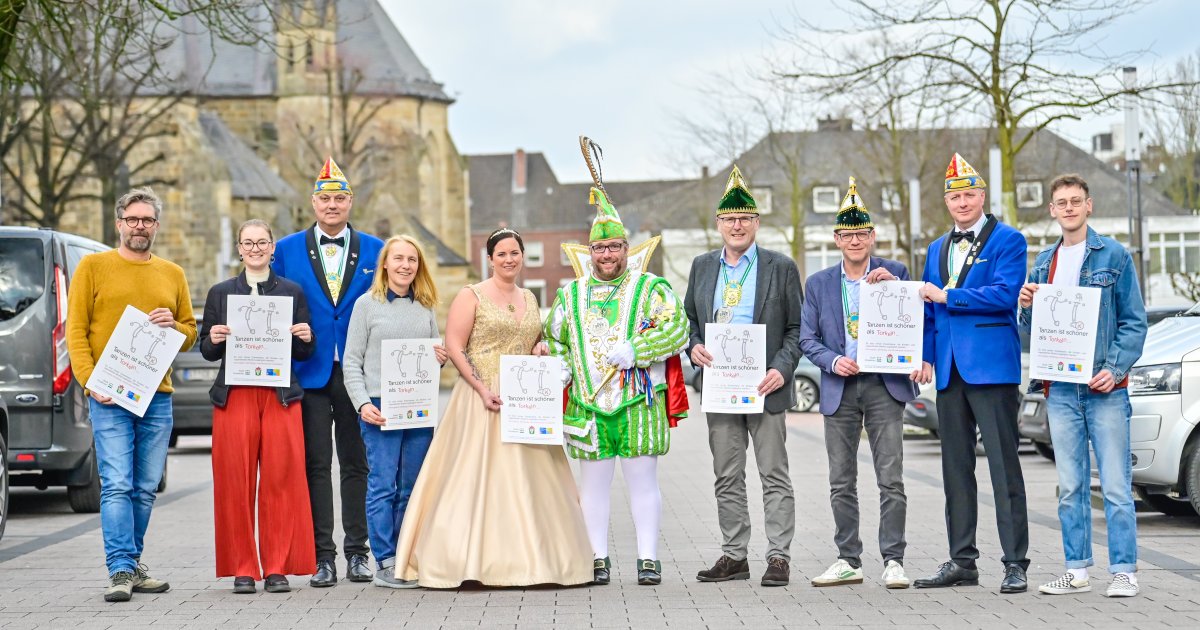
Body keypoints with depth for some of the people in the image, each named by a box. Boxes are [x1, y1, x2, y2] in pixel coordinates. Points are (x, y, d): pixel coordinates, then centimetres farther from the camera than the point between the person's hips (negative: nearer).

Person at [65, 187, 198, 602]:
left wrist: (173, 326, -4)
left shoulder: (172, 274, 16)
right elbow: (76, 330, 0)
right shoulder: (93, 267, 4)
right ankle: (121, 572, -13)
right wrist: (89, 380, -12)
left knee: (145, 490, 6)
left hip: (157, 397, 4)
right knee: (117, 486, -11)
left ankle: (132, 566, 15)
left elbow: (190, 333, 20)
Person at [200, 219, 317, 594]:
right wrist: (214, 340, -9)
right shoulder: (220, 293, 10)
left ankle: (278, 568, 5)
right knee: (236, 484, -2)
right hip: (234, 395, 0)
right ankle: (242, 569, 5)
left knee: (281, 482, -2)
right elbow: (207, 352, 12)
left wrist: (306, 338, -9)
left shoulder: (292, 292, 10)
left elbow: (303, 354, 12)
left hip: (281, 396, 0)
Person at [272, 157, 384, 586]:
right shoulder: (287, 250, 6)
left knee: (356, 463, 6)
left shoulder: (374, 251, 7)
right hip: (309, 373, 0)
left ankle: (357, 551, 13)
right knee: (315, 464, 0)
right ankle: (322, 556, 3)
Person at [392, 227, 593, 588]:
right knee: (478, 474, -8)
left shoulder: (529, 299, 17)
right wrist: (482, 388, -17)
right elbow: (454, 347, -9)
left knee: (526, 475, 4)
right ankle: (473, 560, -7)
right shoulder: (472, 297, -2)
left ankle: (528, 557, 8)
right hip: (481, 397, -6)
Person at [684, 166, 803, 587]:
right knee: (727, 478, 8)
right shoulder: (702, 267, 12)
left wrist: (782, 369, -13)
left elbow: (796, 328, 1)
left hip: (765, 386, -4)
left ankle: (778, 557, 0)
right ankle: (734, 556, 14)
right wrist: (693, 347, -3)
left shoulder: (781, 268, 2)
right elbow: (690, 319, 18)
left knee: (774, 476, -2)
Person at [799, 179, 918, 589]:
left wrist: (893, 287, -15)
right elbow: (808, 339, 9)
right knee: (841, 482, 6)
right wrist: (833, 361, -9)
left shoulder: (894, 274, 5)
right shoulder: (819, 284, 11)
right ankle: (848, 560, 13)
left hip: (884, 385, -3)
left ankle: (893, 561, -2)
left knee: (891, 479, -6)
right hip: (839, 389, 3)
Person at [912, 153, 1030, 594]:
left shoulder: (1007, 240, -1)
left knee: (1004, 467, -7)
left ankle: (1015, 563, -6)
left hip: (991, 367, -7)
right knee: (956, 470, 9)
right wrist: (925, 356, 10)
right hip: (950, 371, 7)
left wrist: (948, 296, -11)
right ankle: (962, 561, 15)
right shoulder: (937, 249, 20)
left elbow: (1005, 294, -15)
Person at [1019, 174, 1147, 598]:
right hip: (1060, 390, 5)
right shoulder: (1045, 262, 15)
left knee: (1116, 485, -6)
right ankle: (1077, 571, 13)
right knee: (1070, 487, 8)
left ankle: (1124, 571, -2)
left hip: (1104, 388, -5)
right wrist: (1027, 305, -3)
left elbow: (1134, 321, -2)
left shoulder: (1114, 256, 1)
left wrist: (1115, 368, -14)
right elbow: (1032, 326, 19)